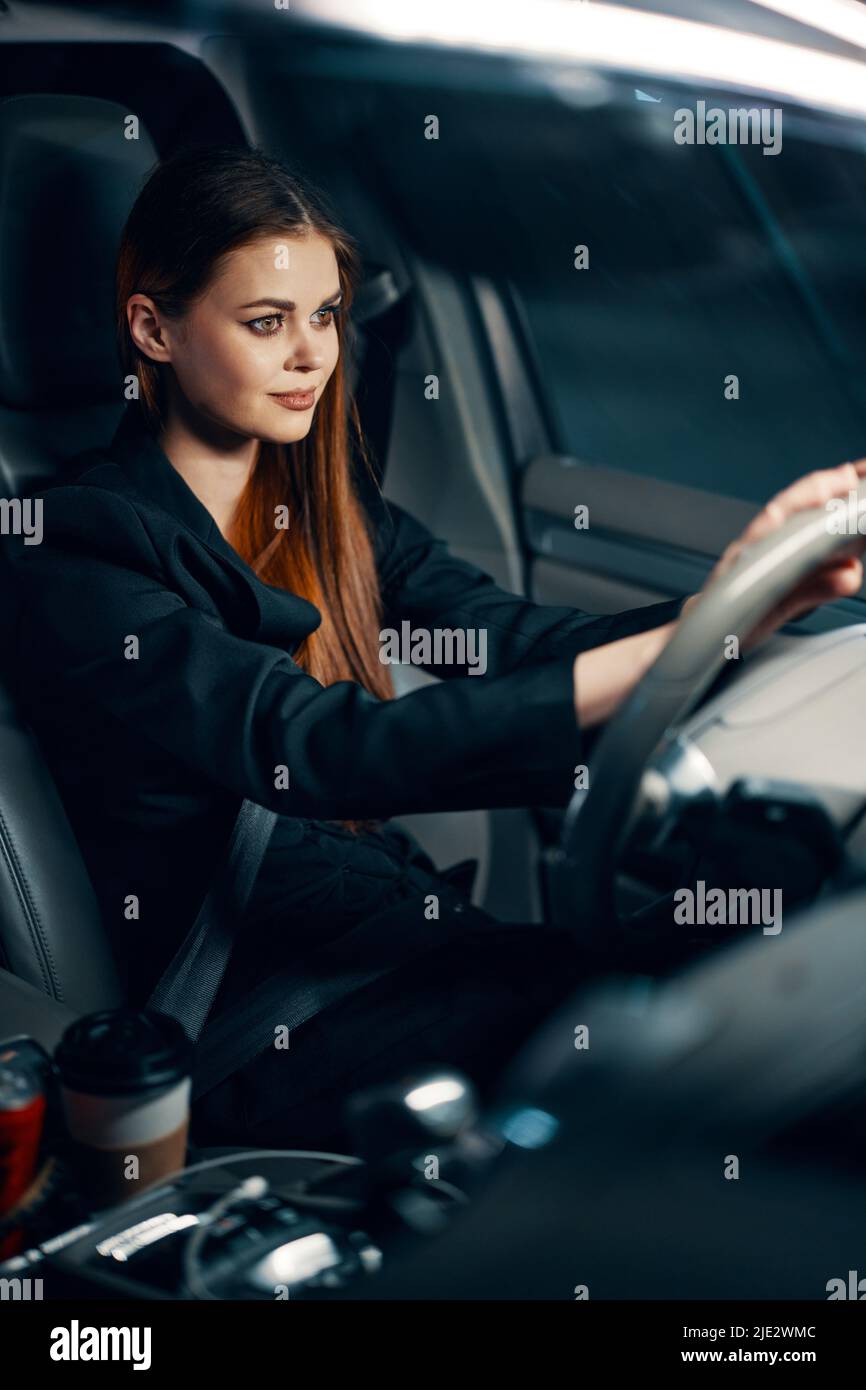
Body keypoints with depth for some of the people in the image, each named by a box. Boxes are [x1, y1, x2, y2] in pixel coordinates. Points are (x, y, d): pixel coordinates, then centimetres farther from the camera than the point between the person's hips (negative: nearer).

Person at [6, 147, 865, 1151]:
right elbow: (335, 751, -29)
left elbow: (518, 642, -4)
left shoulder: (327, 501, 10)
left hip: (411, 933, 6)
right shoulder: (80, 567, -14)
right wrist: (695, 634, -38)